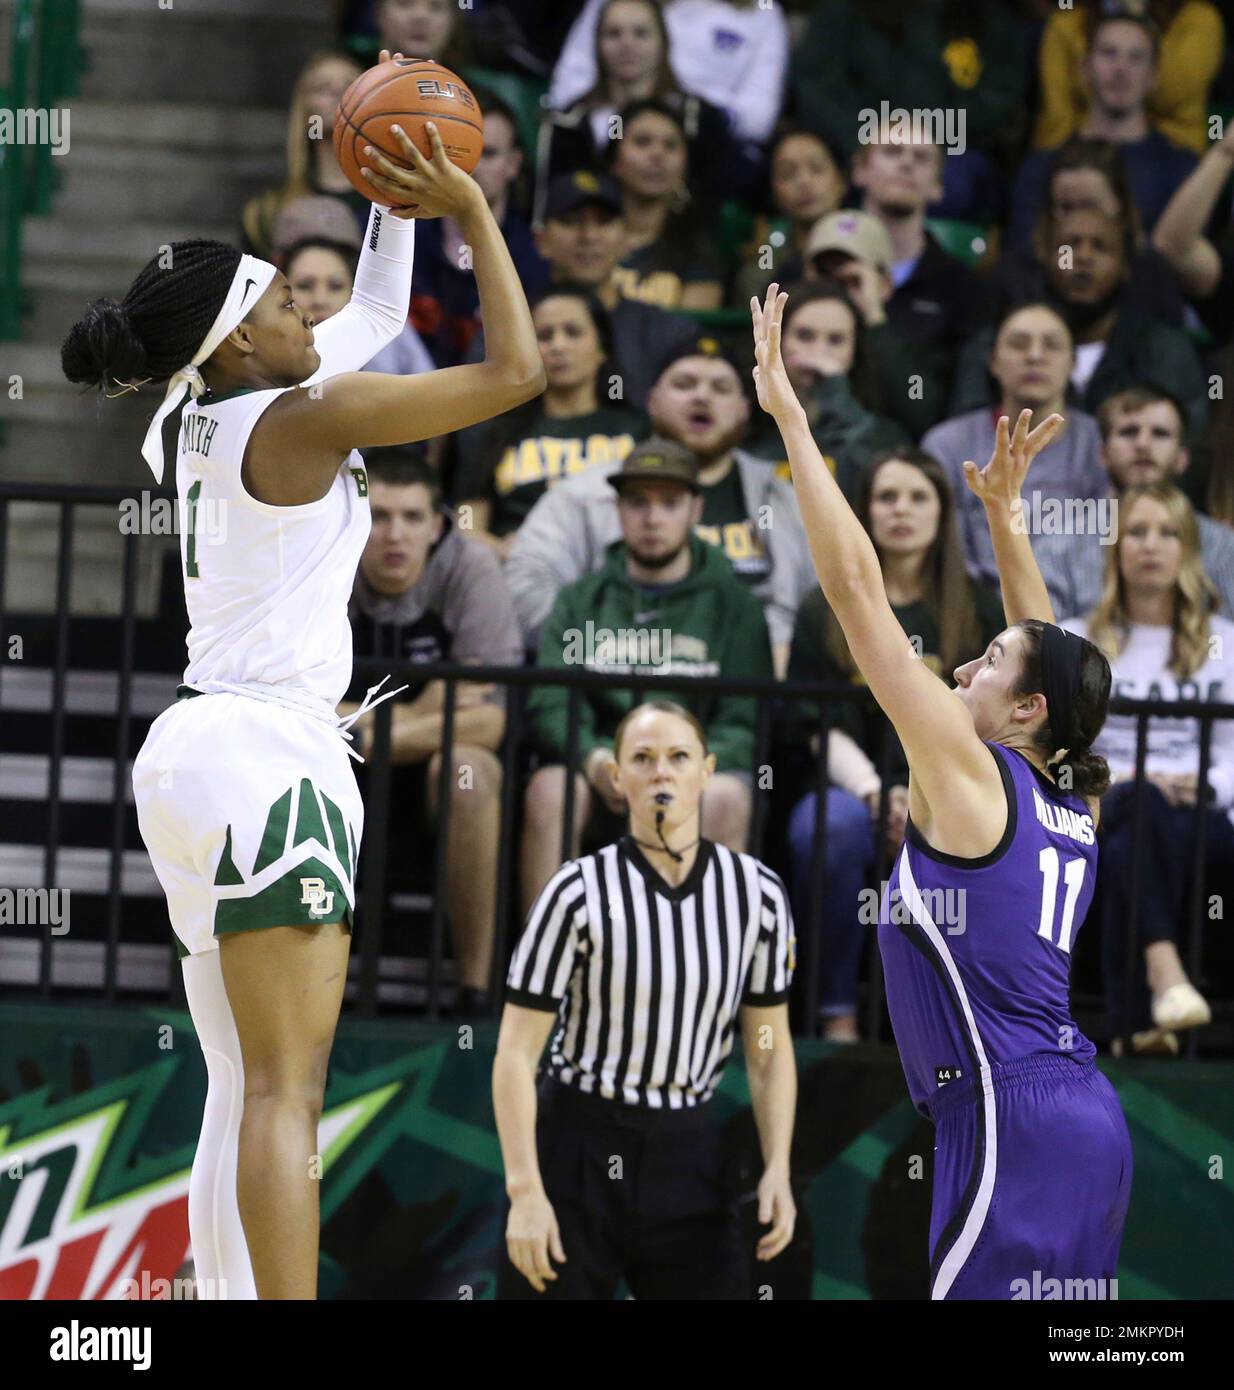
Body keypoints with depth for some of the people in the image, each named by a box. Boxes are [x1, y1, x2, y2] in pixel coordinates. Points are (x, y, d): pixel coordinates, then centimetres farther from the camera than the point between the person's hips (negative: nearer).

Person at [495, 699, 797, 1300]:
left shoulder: (758, 892, 2)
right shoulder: (579, 893, -8)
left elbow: (769, 1049, 9)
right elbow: (516, 1051, -8)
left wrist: (778, 1168, -2)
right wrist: (524, 1190, -15)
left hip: (688, 1160, 3)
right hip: (576, 1153, -3)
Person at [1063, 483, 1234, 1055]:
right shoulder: (1075, 641, 21)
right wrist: (1118, 782, -12)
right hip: (1098, 812, -1)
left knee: (1128, 852, -37)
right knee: (1140, 806, -39)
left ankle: (1134, 1019, -46)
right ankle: (1164, 968, -57)